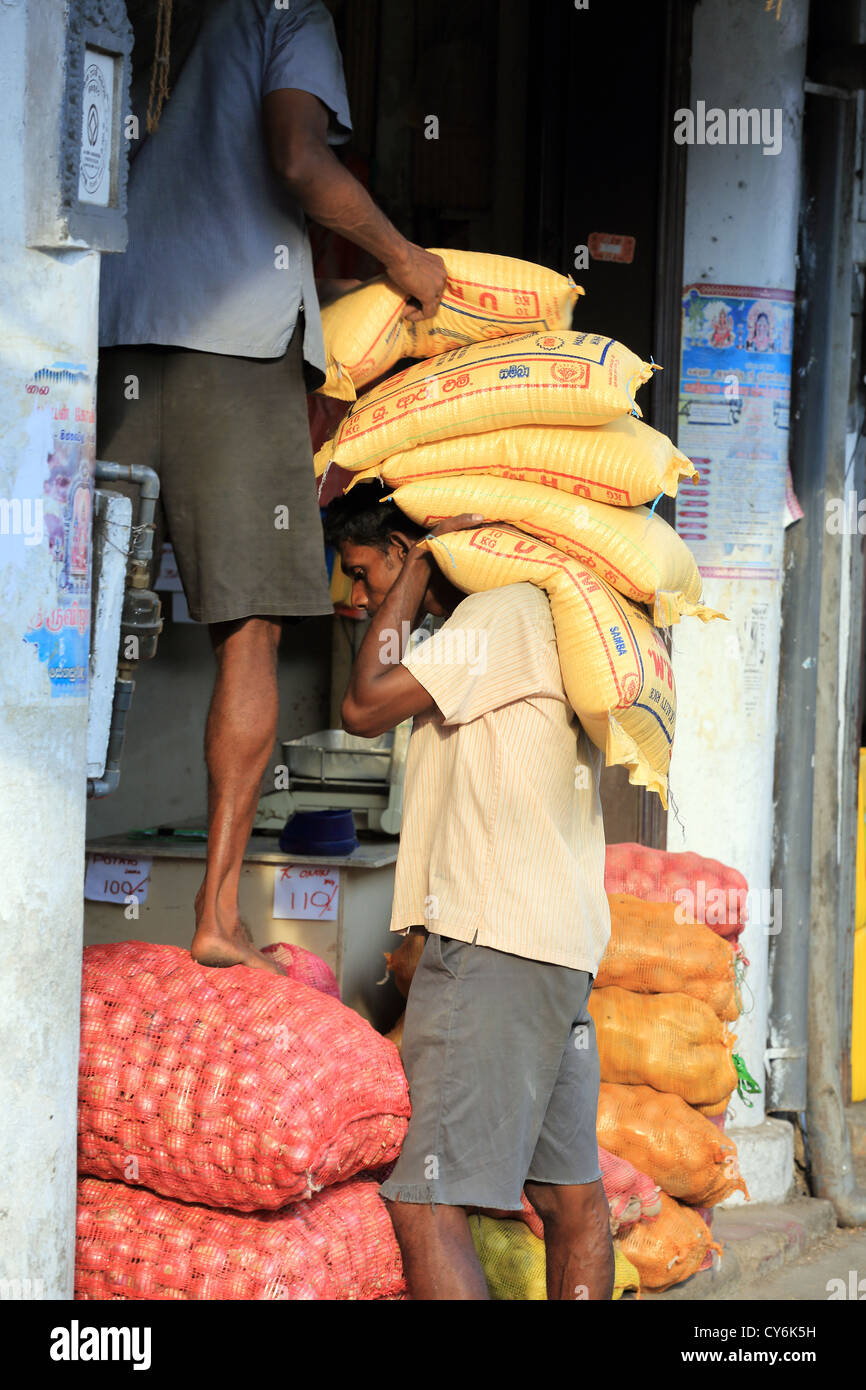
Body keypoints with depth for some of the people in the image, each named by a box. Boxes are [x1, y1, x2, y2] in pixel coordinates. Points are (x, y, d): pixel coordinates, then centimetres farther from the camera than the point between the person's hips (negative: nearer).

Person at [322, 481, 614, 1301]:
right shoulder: (522, 620, 21)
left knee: (425, 1200, -14)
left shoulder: (503, 615, -9)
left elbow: (364, 707, -13)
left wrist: (416, 568, -5)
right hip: (560, 943, 11)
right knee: (568, 1193, 10)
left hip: (492, 941, -11)